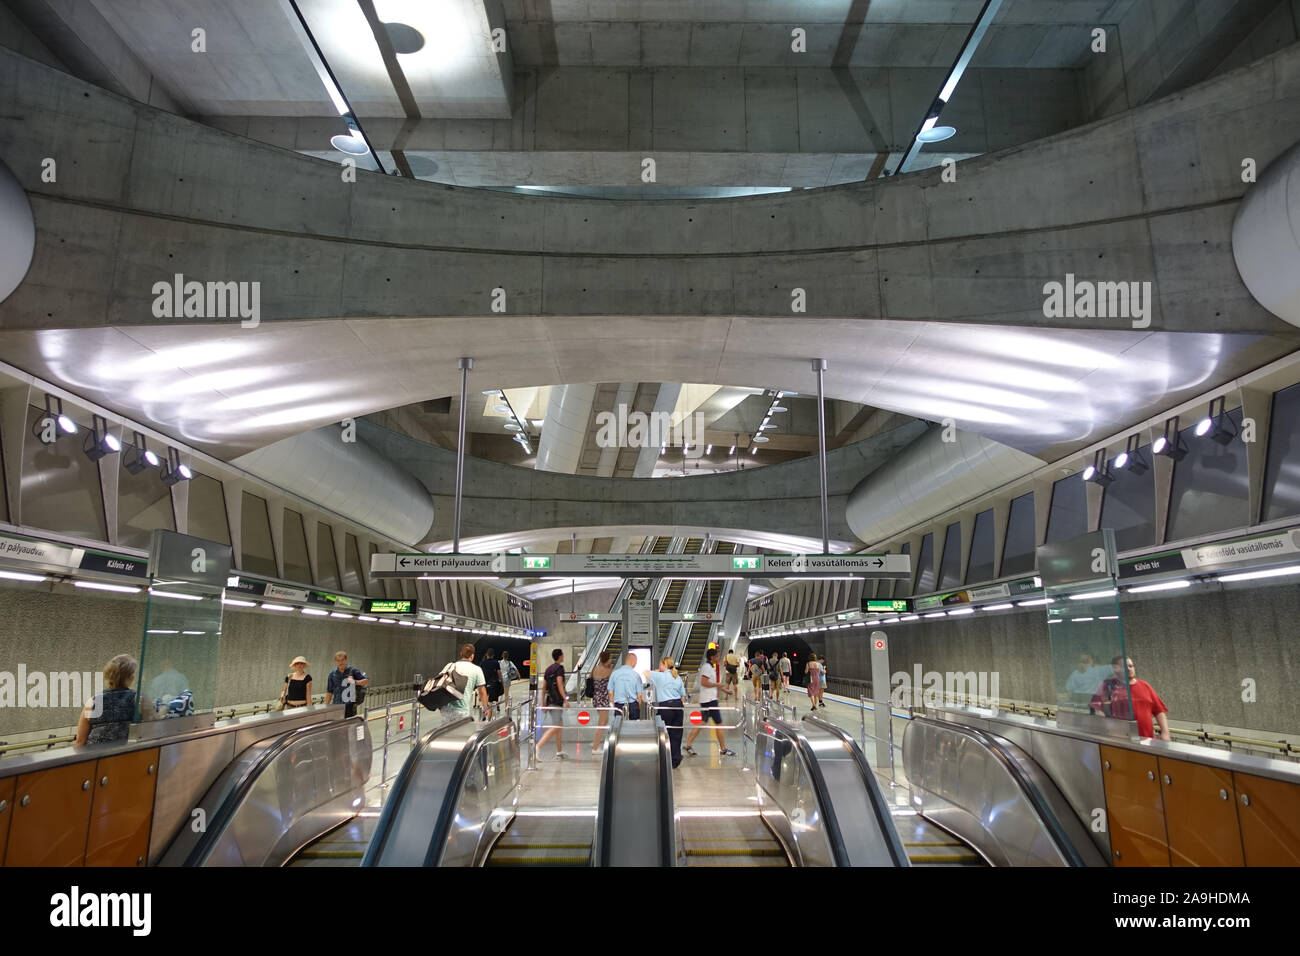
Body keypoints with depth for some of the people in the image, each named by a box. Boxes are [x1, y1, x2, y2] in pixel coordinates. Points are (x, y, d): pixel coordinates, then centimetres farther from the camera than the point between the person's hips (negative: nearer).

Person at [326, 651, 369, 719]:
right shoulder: (332, 674, 7)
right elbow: (329, 692, 12)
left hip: (350, 706, -2)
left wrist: (355, 682, -23)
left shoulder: (353, 671, -2)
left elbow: (367, 681, -7)